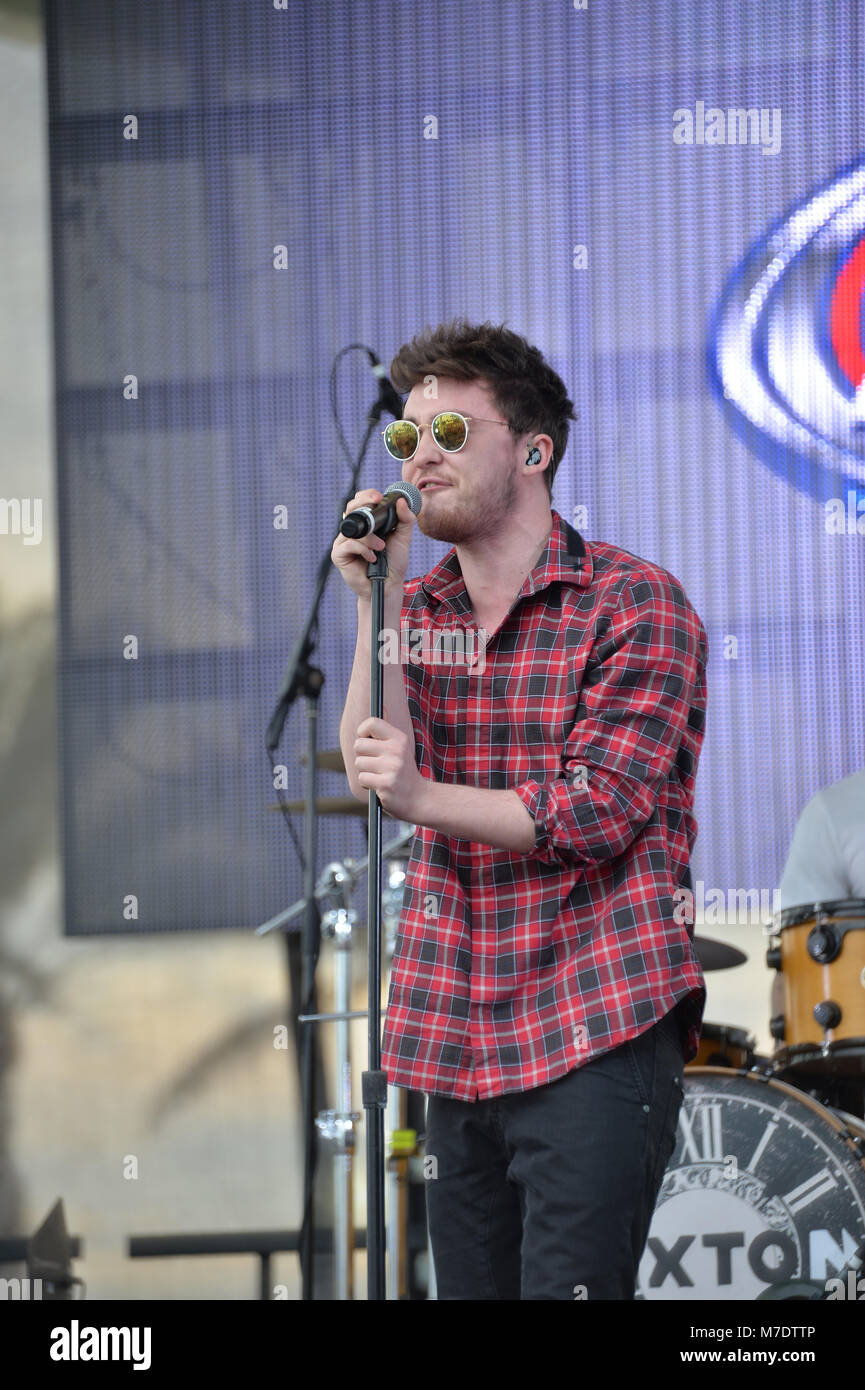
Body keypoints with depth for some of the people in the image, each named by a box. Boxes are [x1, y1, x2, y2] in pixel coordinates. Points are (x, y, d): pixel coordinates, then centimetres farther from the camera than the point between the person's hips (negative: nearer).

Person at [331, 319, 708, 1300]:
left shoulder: (634, 604, -5)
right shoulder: (419, 610, 14)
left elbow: (597, 812, -14)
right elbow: (373, 770, -1)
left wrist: (420, 797, -23)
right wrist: (378, 601, -8)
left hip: (593, 1032, -6)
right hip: (460, 1036, 6)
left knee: (569, 1286, -14)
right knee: (470, 1289, 8)